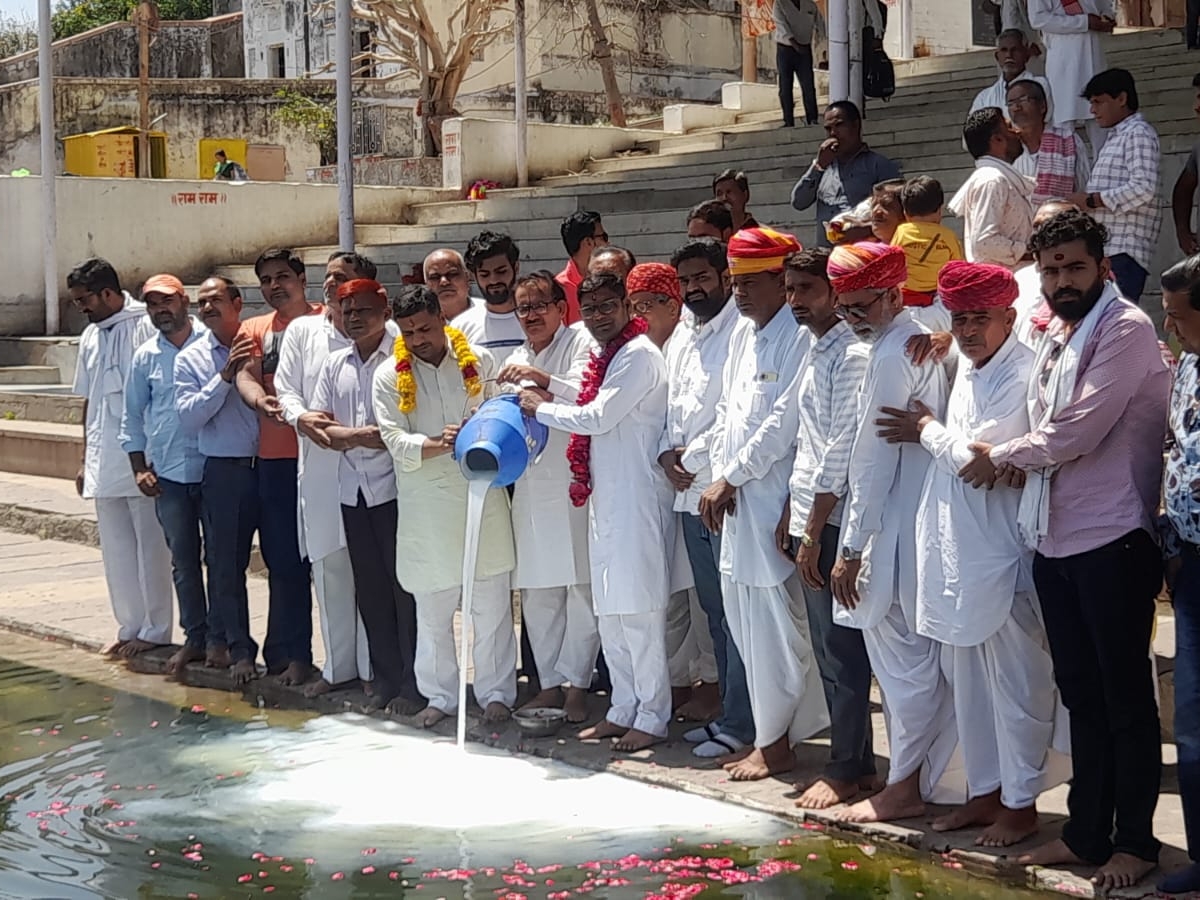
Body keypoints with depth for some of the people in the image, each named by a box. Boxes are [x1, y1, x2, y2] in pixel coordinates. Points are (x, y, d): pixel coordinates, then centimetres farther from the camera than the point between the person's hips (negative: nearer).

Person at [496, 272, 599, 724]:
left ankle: (576, 684, 1)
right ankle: (550, 683, 16)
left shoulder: (580, 343, -1)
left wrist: (544, 380, -28)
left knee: (580, 586, -4)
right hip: (530, 484, 7)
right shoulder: (516, 362, 20)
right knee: (536, 593, 8)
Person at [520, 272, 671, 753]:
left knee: (638, 609, -6)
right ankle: (623, 709, 22)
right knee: (609, 609, 13)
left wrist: (541, 408, -5)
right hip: (604, 498, 10)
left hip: (634, 498, -10)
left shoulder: (639, 355, -13)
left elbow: (597, 417, -17)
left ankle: (652, 717, 1)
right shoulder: (606, 357, 17)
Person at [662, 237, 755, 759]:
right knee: (714, 609, 14)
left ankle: (738, 725, 0)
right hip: (689, 492, 9)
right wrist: (667, 452, 5)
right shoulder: (682, 337, 18)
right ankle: (729, 711, 23)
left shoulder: (740, 332, -10)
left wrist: (695, 456, -11)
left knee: (734, 612, -5)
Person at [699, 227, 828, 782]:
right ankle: (802, 721, 23)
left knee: (772, 621, -2)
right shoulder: (743, 333, 15)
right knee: (742, 616, 12)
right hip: (735, 499, 9)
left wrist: (730, 478, -11)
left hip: (772, 499, -9)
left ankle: (773, 740, 8)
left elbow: (781, 424, -17)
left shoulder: (799, 339, -13)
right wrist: (720, 476, 4)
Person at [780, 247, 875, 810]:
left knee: (841, 649, -2)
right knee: (829, 647, 13)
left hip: (832, 521, -9)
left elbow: (842, 447, -17)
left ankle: (847, 768, 6)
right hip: (808, 518, 9)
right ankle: (852, 759, 21)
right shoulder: (814, 352, 16)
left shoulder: (851, 355, -13)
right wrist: (789, 513, 17)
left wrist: (814, 531, -17)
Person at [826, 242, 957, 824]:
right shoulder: (924, 343, 13)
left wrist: (852, 547, -12)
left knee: (900, 657, -1)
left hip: (896, 532, -10)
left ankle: (904, 786, 7)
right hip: (926, 529, 10)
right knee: (927, 659, 12)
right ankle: (925, 777, 20)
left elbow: (875, 460, -16)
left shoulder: (890, 354, -15)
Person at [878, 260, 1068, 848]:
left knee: (1016, 683, 1)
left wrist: (927, 431, -3)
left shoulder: (1022, 376, -15)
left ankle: (1020, 802, 11)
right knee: (967, 680, 15)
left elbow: (976, 455, -18)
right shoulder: (965, 367, 12)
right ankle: (985, 791, 26)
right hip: (955, 550, 9)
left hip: (1000, 553, -9)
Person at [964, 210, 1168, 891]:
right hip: (1056, 539, 8)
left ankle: (1135, 840, 11)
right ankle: (1086, 832, 22)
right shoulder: (1055, 337, 13)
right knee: (1081, 693, 14)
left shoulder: (1126, 330, -12)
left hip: (1113, 539, -8)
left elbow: (1076, 432, -18)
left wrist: (1000, 457, -5)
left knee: (1126, 696, 2)